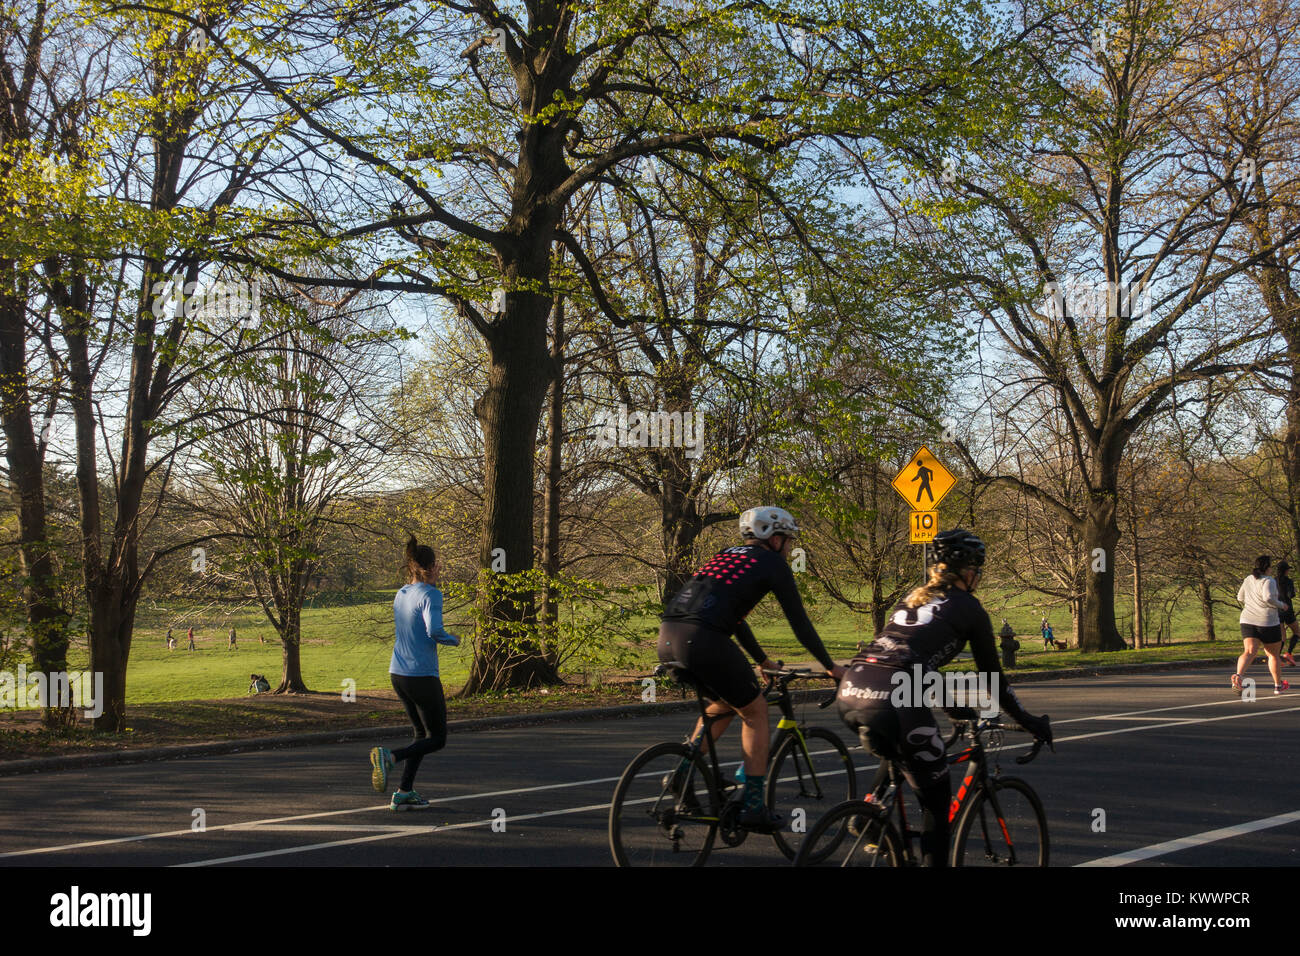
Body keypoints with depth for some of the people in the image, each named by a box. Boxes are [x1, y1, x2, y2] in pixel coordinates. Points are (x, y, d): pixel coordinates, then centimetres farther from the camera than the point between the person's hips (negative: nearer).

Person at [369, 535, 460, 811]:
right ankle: (389, 757, -20)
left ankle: (404, 793, 10)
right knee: (437, 738, 3)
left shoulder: (401, 595, 11)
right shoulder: (430, 594, -12)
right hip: (422, 676, -8)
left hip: (398, 674, 8)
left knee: (422, 733, 19)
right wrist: (453, 640, -6)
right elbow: (434, 630, -25)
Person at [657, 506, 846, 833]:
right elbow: (799, 621, 13)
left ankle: (682, 773, 14)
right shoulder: (772, 563, 11)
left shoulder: (725, 556, 31)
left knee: (723, 705, 28)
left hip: (667, 638, 7)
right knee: (755, 711, 12)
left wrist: (763, 660, 49)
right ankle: (754, 808, 10)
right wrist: (830, 666, 25)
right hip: (703, 640, -7)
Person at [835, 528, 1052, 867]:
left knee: (897, 754, 36)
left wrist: (953, 706, 52)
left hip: (849, 693, 7)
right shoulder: (968, 607, 12)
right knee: (937, 800, 8)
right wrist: (1027, 720, 31)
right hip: (892, 699, -7)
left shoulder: (913, 597, 30)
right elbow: (991, 673, 17)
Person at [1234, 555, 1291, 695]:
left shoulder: (1248, 579, 11)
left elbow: (1240, 598, 21)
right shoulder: (1268, 581, -10)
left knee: (1249, 652, -10)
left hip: (1248, 621, 5)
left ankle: (1238, 676, -37)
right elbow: (1268, 598, -25)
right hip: (1267, 622, -4)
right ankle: (1278, 685, 27)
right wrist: (1280, 605, -8)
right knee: (1274, 655, 15)